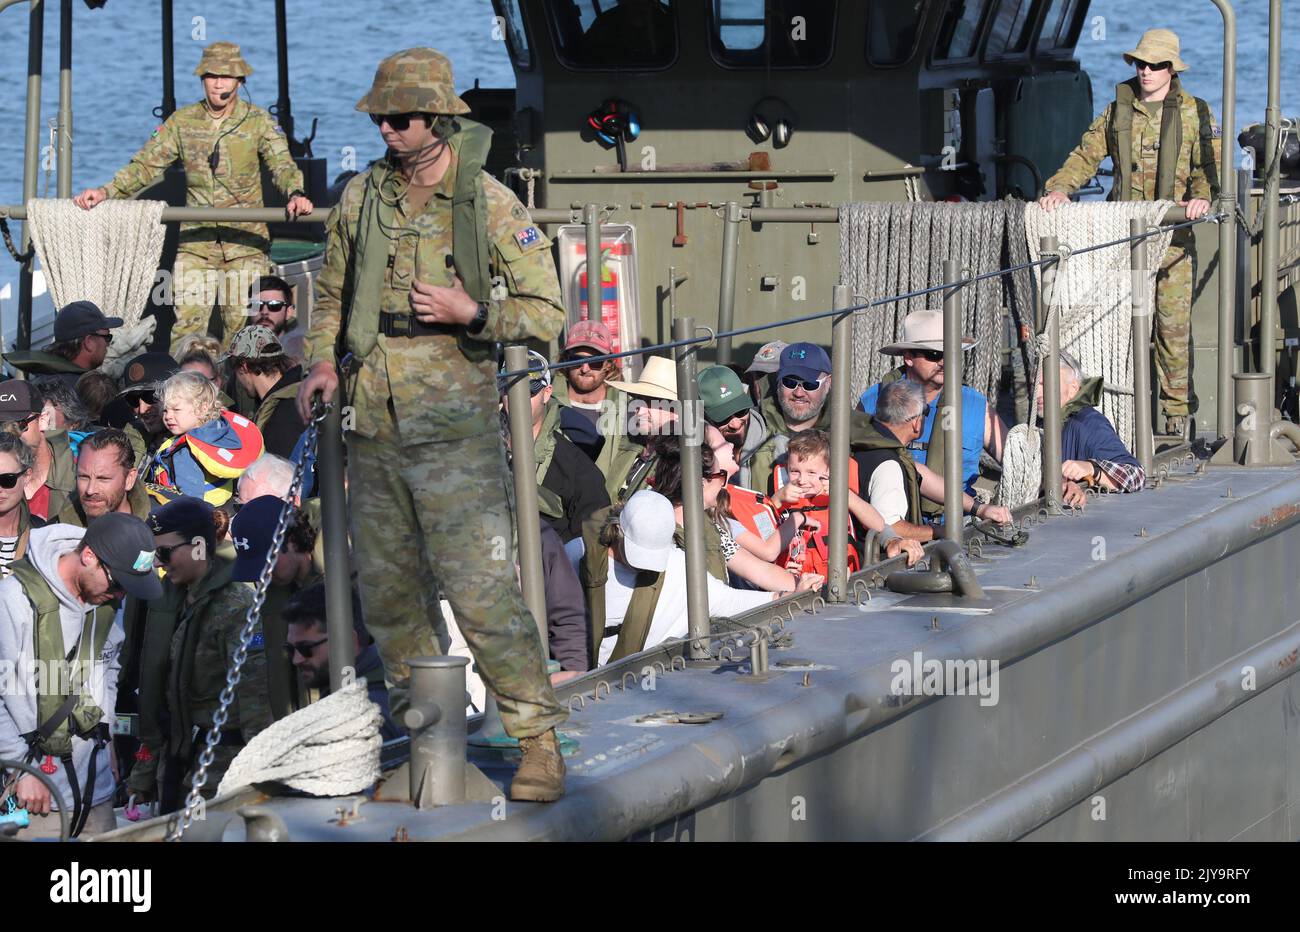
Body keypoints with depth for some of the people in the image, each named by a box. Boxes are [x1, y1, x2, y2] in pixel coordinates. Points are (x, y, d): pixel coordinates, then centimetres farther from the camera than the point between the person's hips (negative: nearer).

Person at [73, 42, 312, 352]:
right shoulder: (182, 122, 7)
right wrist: (107, 191, -10)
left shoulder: (259, 122, 1)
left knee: (242, 327, -1)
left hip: (246, 243, -1)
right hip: (195, 242, 1)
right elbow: (146, 164, 5)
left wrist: (296, 193, -33)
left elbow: (282, 164, -10)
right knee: (187, 323, -7)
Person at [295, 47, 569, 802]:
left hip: (452, 426, -6)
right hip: (373, 426, 6)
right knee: (387, 589, 11)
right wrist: (323, 359, 4)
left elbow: (546, 312, -4)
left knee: (480, 588, -12)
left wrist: (470, 313, -19)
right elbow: (332, 293, 22)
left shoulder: (490, 203, -6)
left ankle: (539, 738, -6)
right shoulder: (363, 197, 8)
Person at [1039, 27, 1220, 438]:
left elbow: (1210, 162, -2)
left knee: (1174, 322, -2)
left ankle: (1176, 411, 6)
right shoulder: (1117, 110, 11)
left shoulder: (1194, 112, 5)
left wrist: (1202, 194, -23)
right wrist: (1060, 187, -9)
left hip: (1173, 232, -2)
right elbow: (1087, 154, 8)